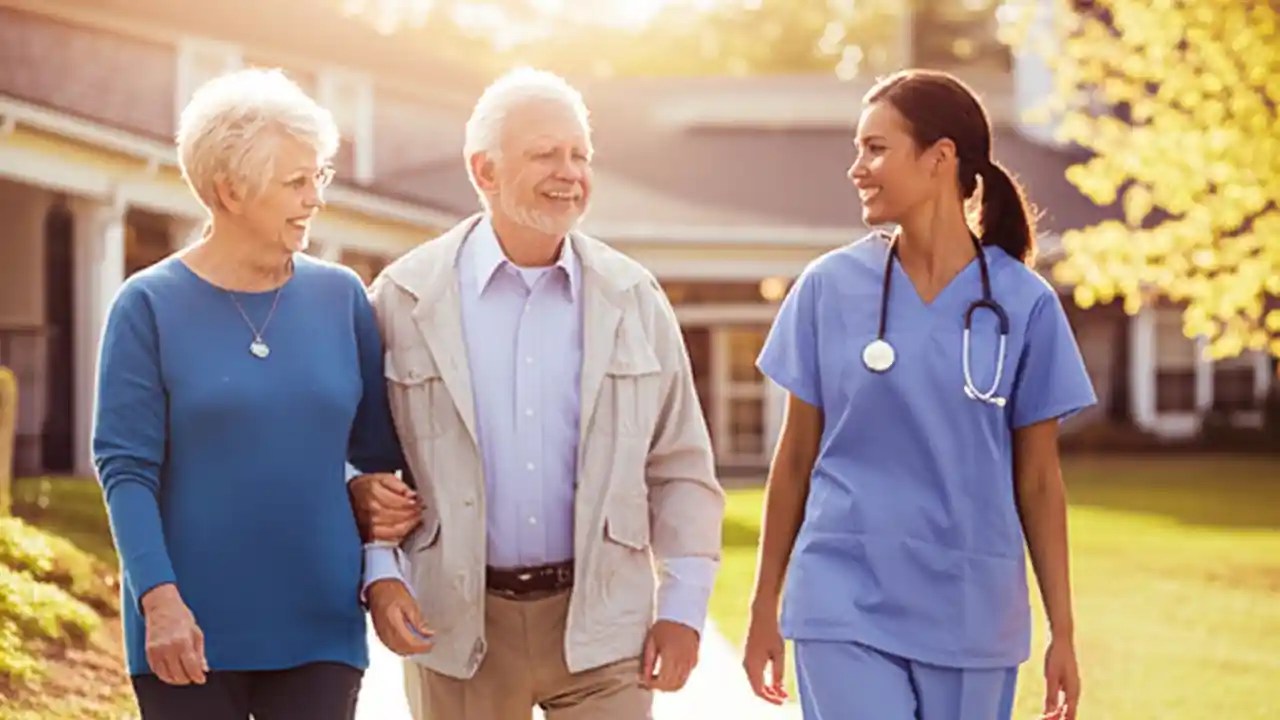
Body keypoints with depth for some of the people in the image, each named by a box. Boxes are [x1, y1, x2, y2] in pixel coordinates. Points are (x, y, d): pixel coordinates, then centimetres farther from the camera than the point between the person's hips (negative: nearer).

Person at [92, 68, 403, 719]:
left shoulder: (341, 297, 6)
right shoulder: (149, 305, -4)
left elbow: (377, 449, 12)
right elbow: (126, 469, -7)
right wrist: (159, 598, -17)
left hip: (320, 624, 3)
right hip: (193, 630, -2)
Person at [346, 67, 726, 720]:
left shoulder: (632, 298, 5)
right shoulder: (405, 297, 0)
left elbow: (680, 467, 8)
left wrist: (683, 606, 2)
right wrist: (378, 575, -7)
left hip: (600, 622, 1)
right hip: (459, 627, -1)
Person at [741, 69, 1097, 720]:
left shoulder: (1023, 303, 0)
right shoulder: (830, 286, 1)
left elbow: (1038, 480, 4)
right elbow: (796, 456, 7)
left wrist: (1062, 631, 3)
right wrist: (766, 606, 8)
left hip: (971, 615, 1)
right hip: (846, 606, -1)